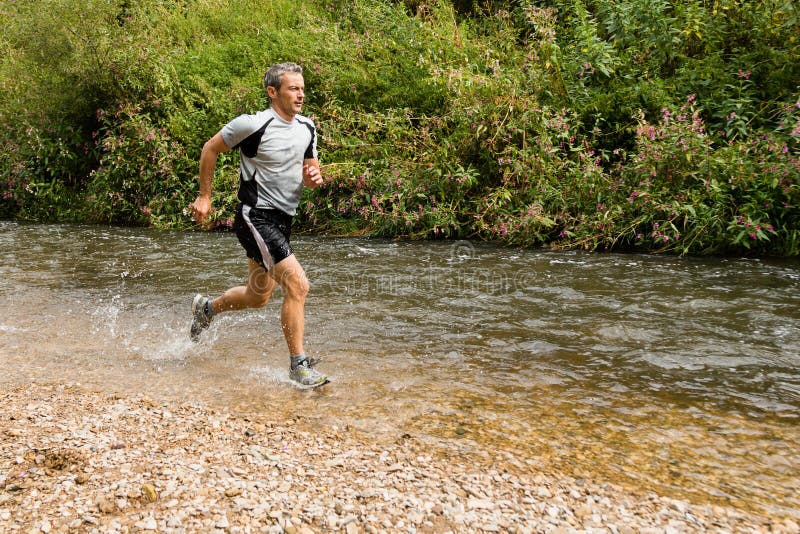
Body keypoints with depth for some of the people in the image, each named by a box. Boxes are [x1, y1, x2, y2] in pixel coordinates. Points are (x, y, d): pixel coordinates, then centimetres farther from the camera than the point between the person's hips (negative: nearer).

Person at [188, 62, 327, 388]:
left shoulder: (307, 128, 7)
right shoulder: (253, 125, -14)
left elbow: (311, 168, 18)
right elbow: (210, 149, -1)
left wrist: (314, 177, -7)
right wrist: (204, 197, 2)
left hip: (282, 220, 8)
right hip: (255, 217, -8)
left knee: (258, 297, 20)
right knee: (298, 284, -19)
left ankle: (206, 308, 48)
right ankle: (299, 366, -8)